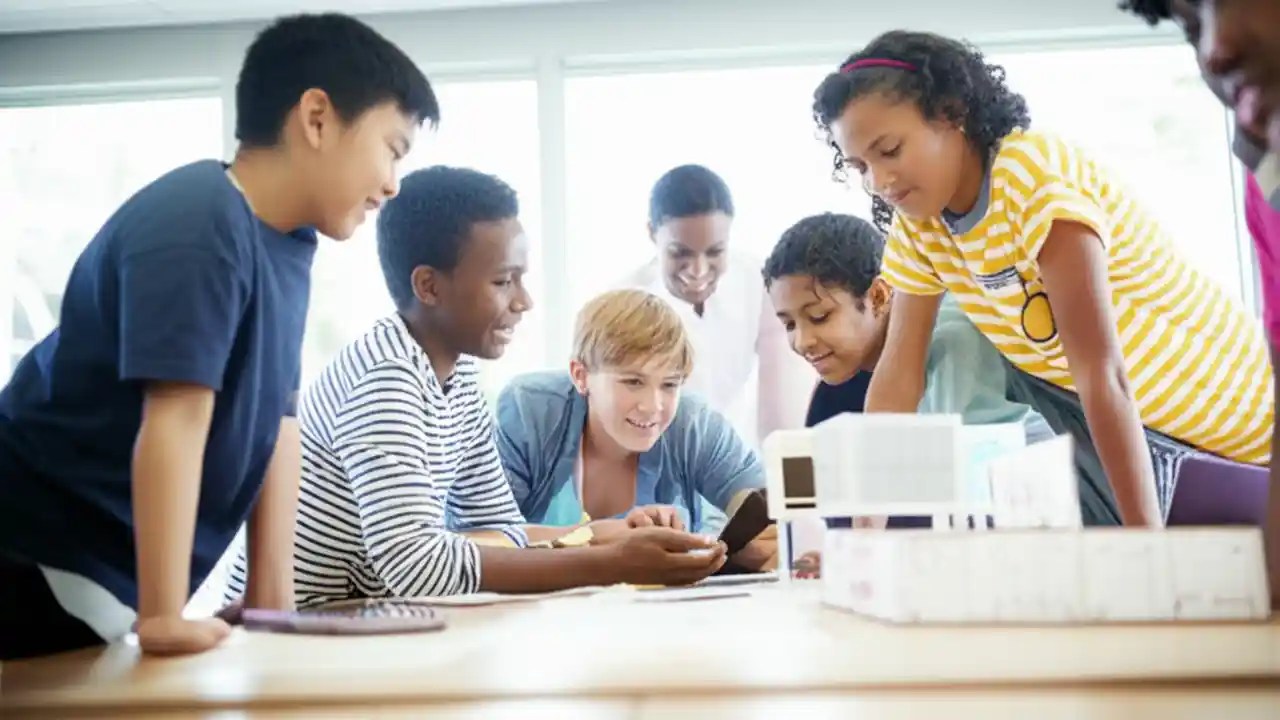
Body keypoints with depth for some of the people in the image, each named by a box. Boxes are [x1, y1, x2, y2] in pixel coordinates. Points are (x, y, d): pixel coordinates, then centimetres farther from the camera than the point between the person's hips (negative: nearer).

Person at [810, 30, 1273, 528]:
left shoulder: (1036, 178, -28)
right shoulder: (916, 225, -6)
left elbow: (1103, 374, -33)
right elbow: (898, 374, -7)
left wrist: (1147, 541, -36)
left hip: (1227, 426, -5)